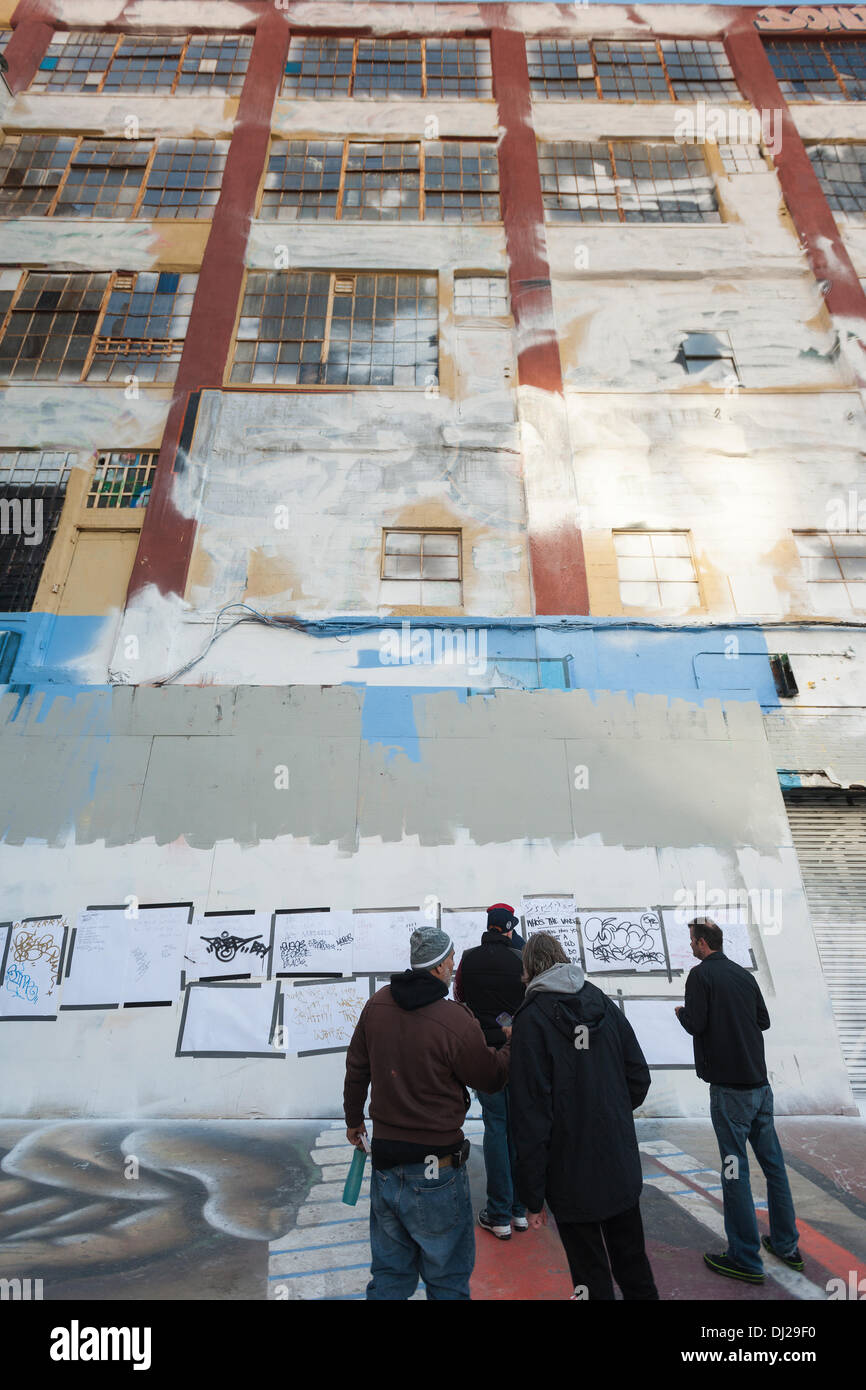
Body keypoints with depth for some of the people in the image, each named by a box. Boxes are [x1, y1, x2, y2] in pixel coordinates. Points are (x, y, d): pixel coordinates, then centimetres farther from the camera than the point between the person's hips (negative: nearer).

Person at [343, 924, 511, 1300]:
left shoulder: (377, 1005, -4)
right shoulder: (456, 1022, -23)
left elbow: (356, 1069, 8)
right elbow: (492, 1077, -8)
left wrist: (354, 1120, 24)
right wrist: (513, 1044, 10)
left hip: (384, 1161, 6)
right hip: (436, 1169, -5)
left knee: (390, 1273, 23)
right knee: (447, 1277, 15)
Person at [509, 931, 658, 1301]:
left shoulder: (531, 1019, -17)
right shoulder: (605, 1005, -2)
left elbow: (531, 1114, -18)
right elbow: (639, 1077, 4)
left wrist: (533, 1197, -11)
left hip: (572, 1178, -5)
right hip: (622, 1167, 5)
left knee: (592, 1275, 13)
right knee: (632, 1261, 24)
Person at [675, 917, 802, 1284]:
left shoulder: (701, 974, -12)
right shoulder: (744, 975, 8)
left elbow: (695, 1024, -17)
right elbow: (764, 1020, 14)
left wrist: (682, 1011, 3)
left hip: (729, 1088, -7)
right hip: (760, 1082, 7)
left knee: (735, 1169, 2)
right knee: (773, 1162, 17)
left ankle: (745, 1259, 10)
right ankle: (787, 1245, 30)